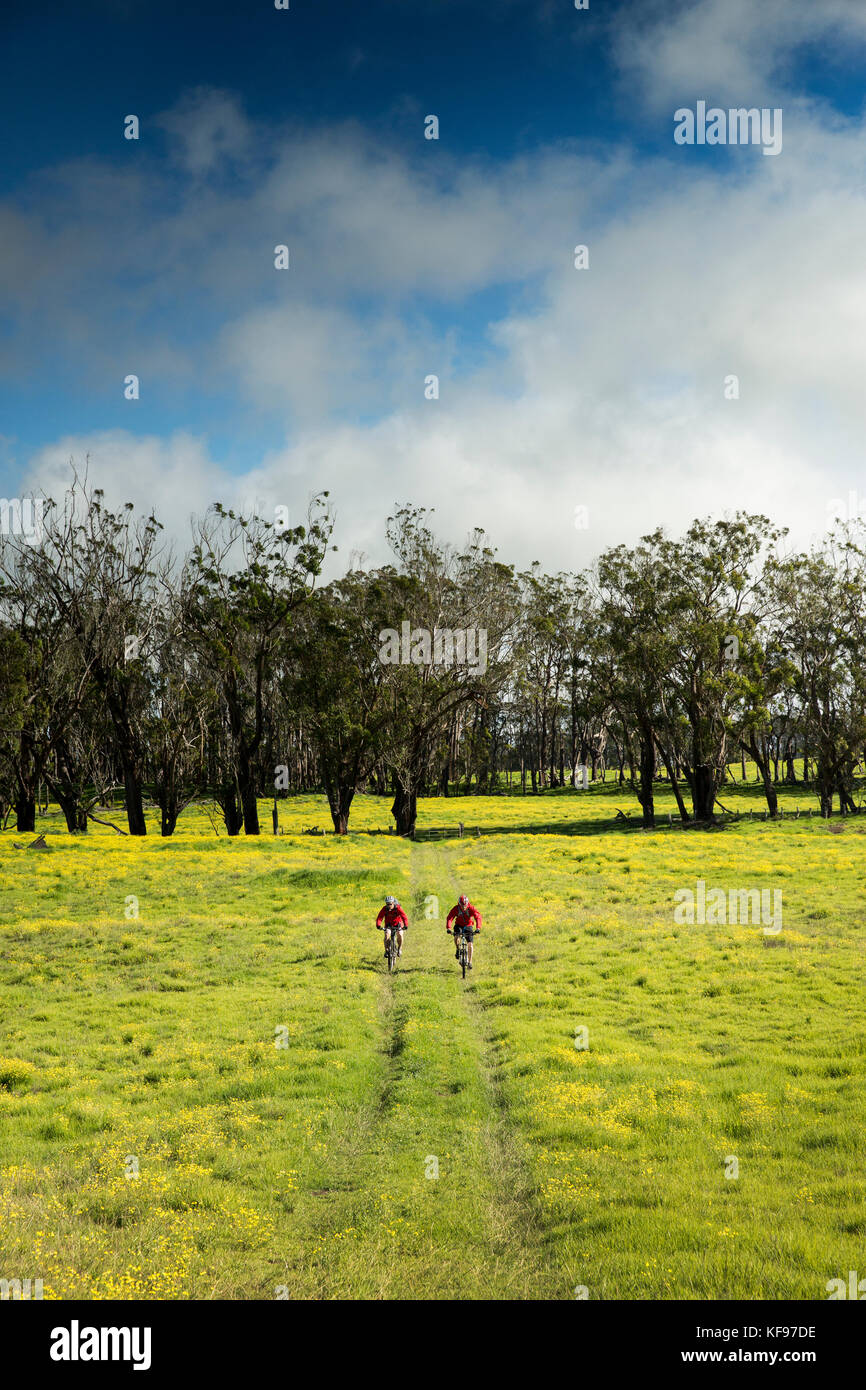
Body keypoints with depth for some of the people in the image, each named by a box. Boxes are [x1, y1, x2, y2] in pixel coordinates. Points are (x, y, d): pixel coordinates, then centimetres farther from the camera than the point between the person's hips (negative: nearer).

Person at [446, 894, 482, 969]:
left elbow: (478, 917, -33)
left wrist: (478, 928, -49)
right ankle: (458, 949, -1)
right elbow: (449, 918, -29)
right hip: (459, 925, 0)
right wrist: (448, 928, -46)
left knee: (470, 944, -11)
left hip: (468, 925, 0)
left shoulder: (471, 908, -23)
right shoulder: (456, 909, -21)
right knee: (456, 937, -30)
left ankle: (470, 962, 0)